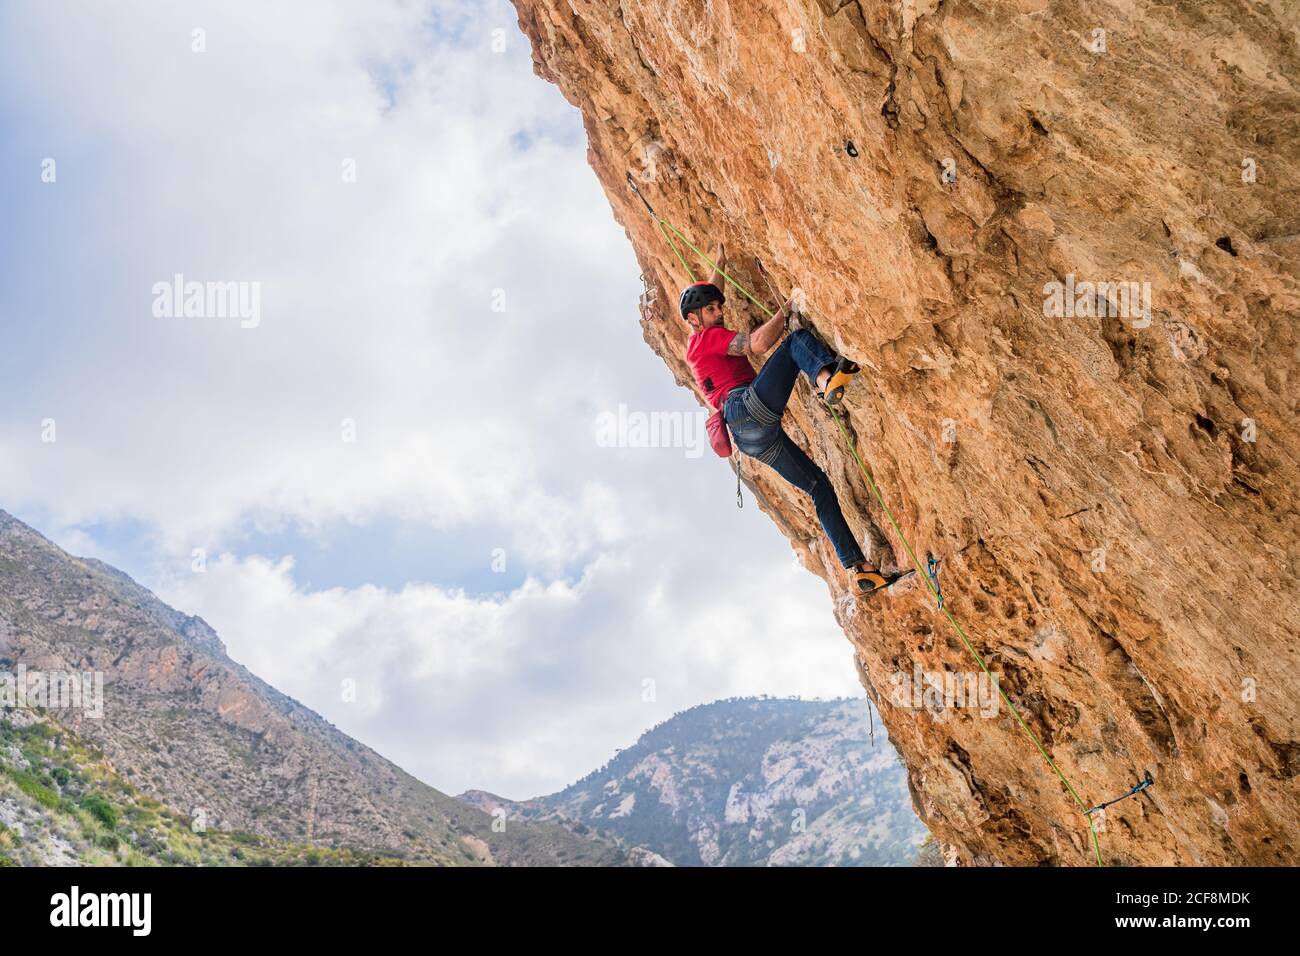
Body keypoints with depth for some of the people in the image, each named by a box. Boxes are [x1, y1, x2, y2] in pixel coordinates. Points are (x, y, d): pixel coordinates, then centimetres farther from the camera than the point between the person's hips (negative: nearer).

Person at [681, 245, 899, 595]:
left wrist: (719, 265, 57)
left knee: (818, 485, 7)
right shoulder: (707, 337, 5)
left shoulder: (697, 346, 31)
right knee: (798, 339, -10)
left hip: (754, 438, 9)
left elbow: (708, 297, 49)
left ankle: (857, 569, 3)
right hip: (749, 409, -9)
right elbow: (757, 344, -11)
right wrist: (788, 309, -3)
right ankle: (827, 376, -47)